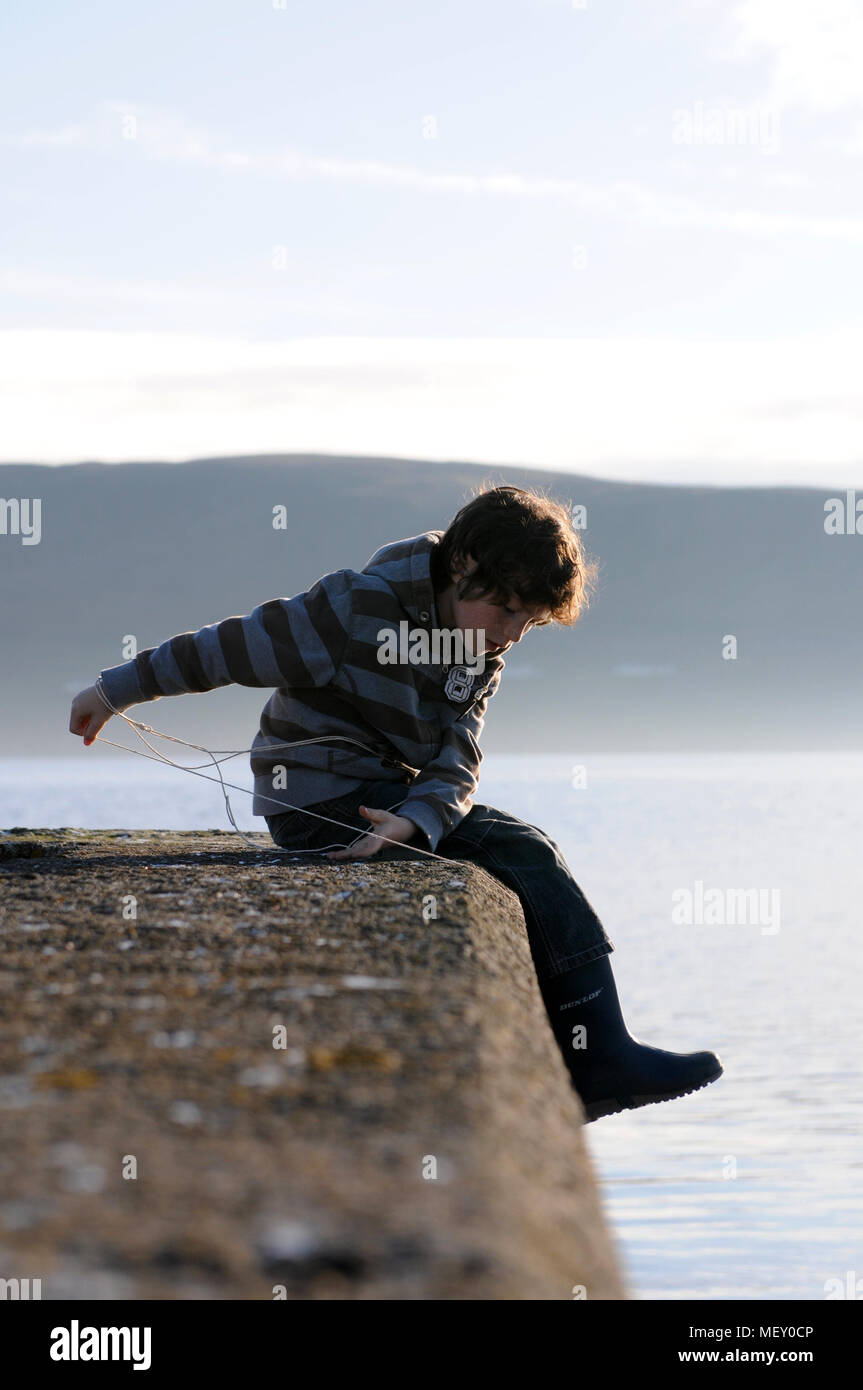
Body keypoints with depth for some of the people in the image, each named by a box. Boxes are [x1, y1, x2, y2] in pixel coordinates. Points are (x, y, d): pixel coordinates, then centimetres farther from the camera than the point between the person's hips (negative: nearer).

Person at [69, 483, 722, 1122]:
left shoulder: (482, 655, 5)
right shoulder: (362, 608, -17)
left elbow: (455, 767, -7)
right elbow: (232, 646, -13)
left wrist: (412, 822, -29)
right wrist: (116, 690, -9)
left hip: (389, 796, 8)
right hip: (323, 800, -8)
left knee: (535, 856, -3)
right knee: (520, 854, -17)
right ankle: (600, 1058, -17)